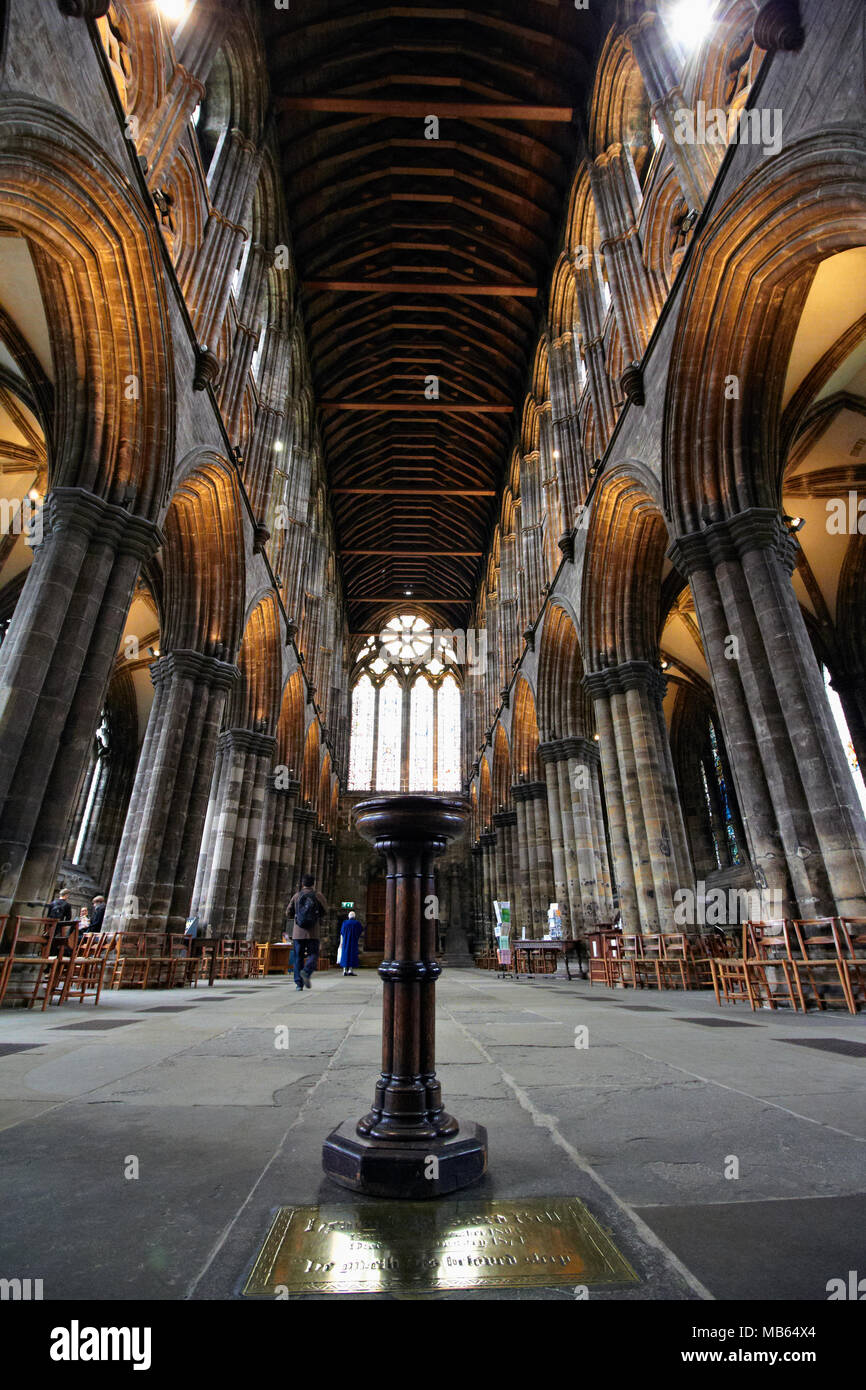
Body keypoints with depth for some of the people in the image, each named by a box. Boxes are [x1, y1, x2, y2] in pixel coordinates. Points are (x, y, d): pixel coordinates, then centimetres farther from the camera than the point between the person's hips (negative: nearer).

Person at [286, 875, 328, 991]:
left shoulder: (297, 896, 2)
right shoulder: (318, 896, -2)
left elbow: (288, 913, 7)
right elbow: (325, 910, 10)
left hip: (298, 933, 2)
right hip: (312, 933, -2)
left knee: (298, 957, 9)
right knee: (313, 955, 6)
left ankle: (298, 983, 3)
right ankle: (306, 972, -20)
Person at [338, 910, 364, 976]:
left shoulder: (344, 923, 2)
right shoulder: (358, 923, -1)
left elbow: (342, 934, 2)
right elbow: (362, 933, 3)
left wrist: (341, 943, 7)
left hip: (345, 942, 2)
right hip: (354, 942, -2)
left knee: (345, 954, 8)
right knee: (353, 955, 1)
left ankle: (345, 970, 3)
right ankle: (350, 970, -8)